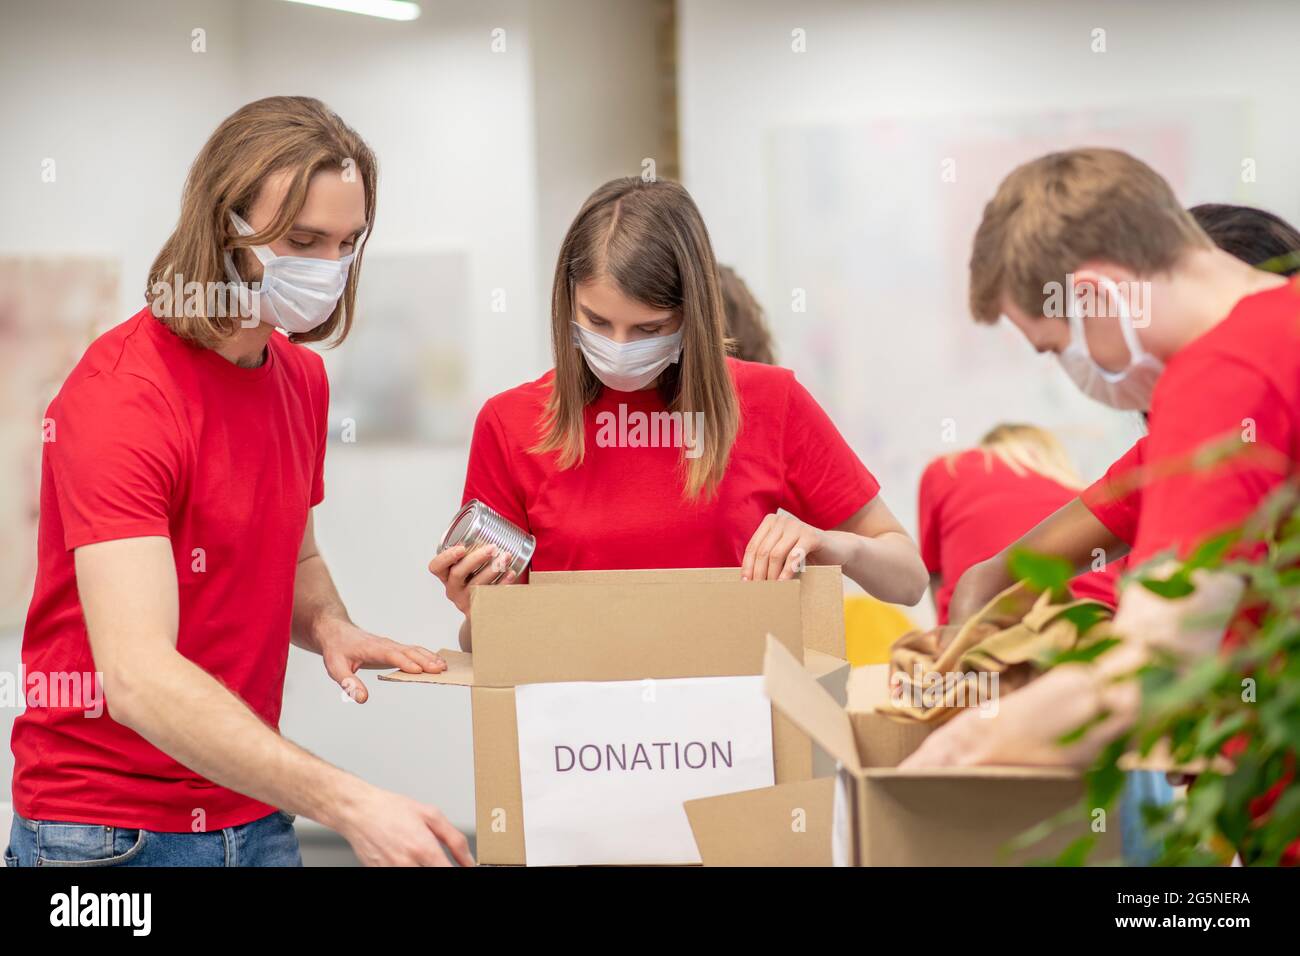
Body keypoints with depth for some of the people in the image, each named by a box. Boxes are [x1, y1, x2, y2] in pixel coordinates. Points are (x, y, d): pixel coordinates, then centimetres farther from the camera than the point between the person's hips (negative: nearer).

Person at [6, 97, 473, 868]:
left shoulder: (303, 377, 5)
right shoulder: (121, 394, -20)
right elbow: (136, 676, -29)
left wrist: (329, 627, -3)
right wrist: (347, 802, -38)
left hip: (256, 818, 7)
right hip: (109, 832, -7)